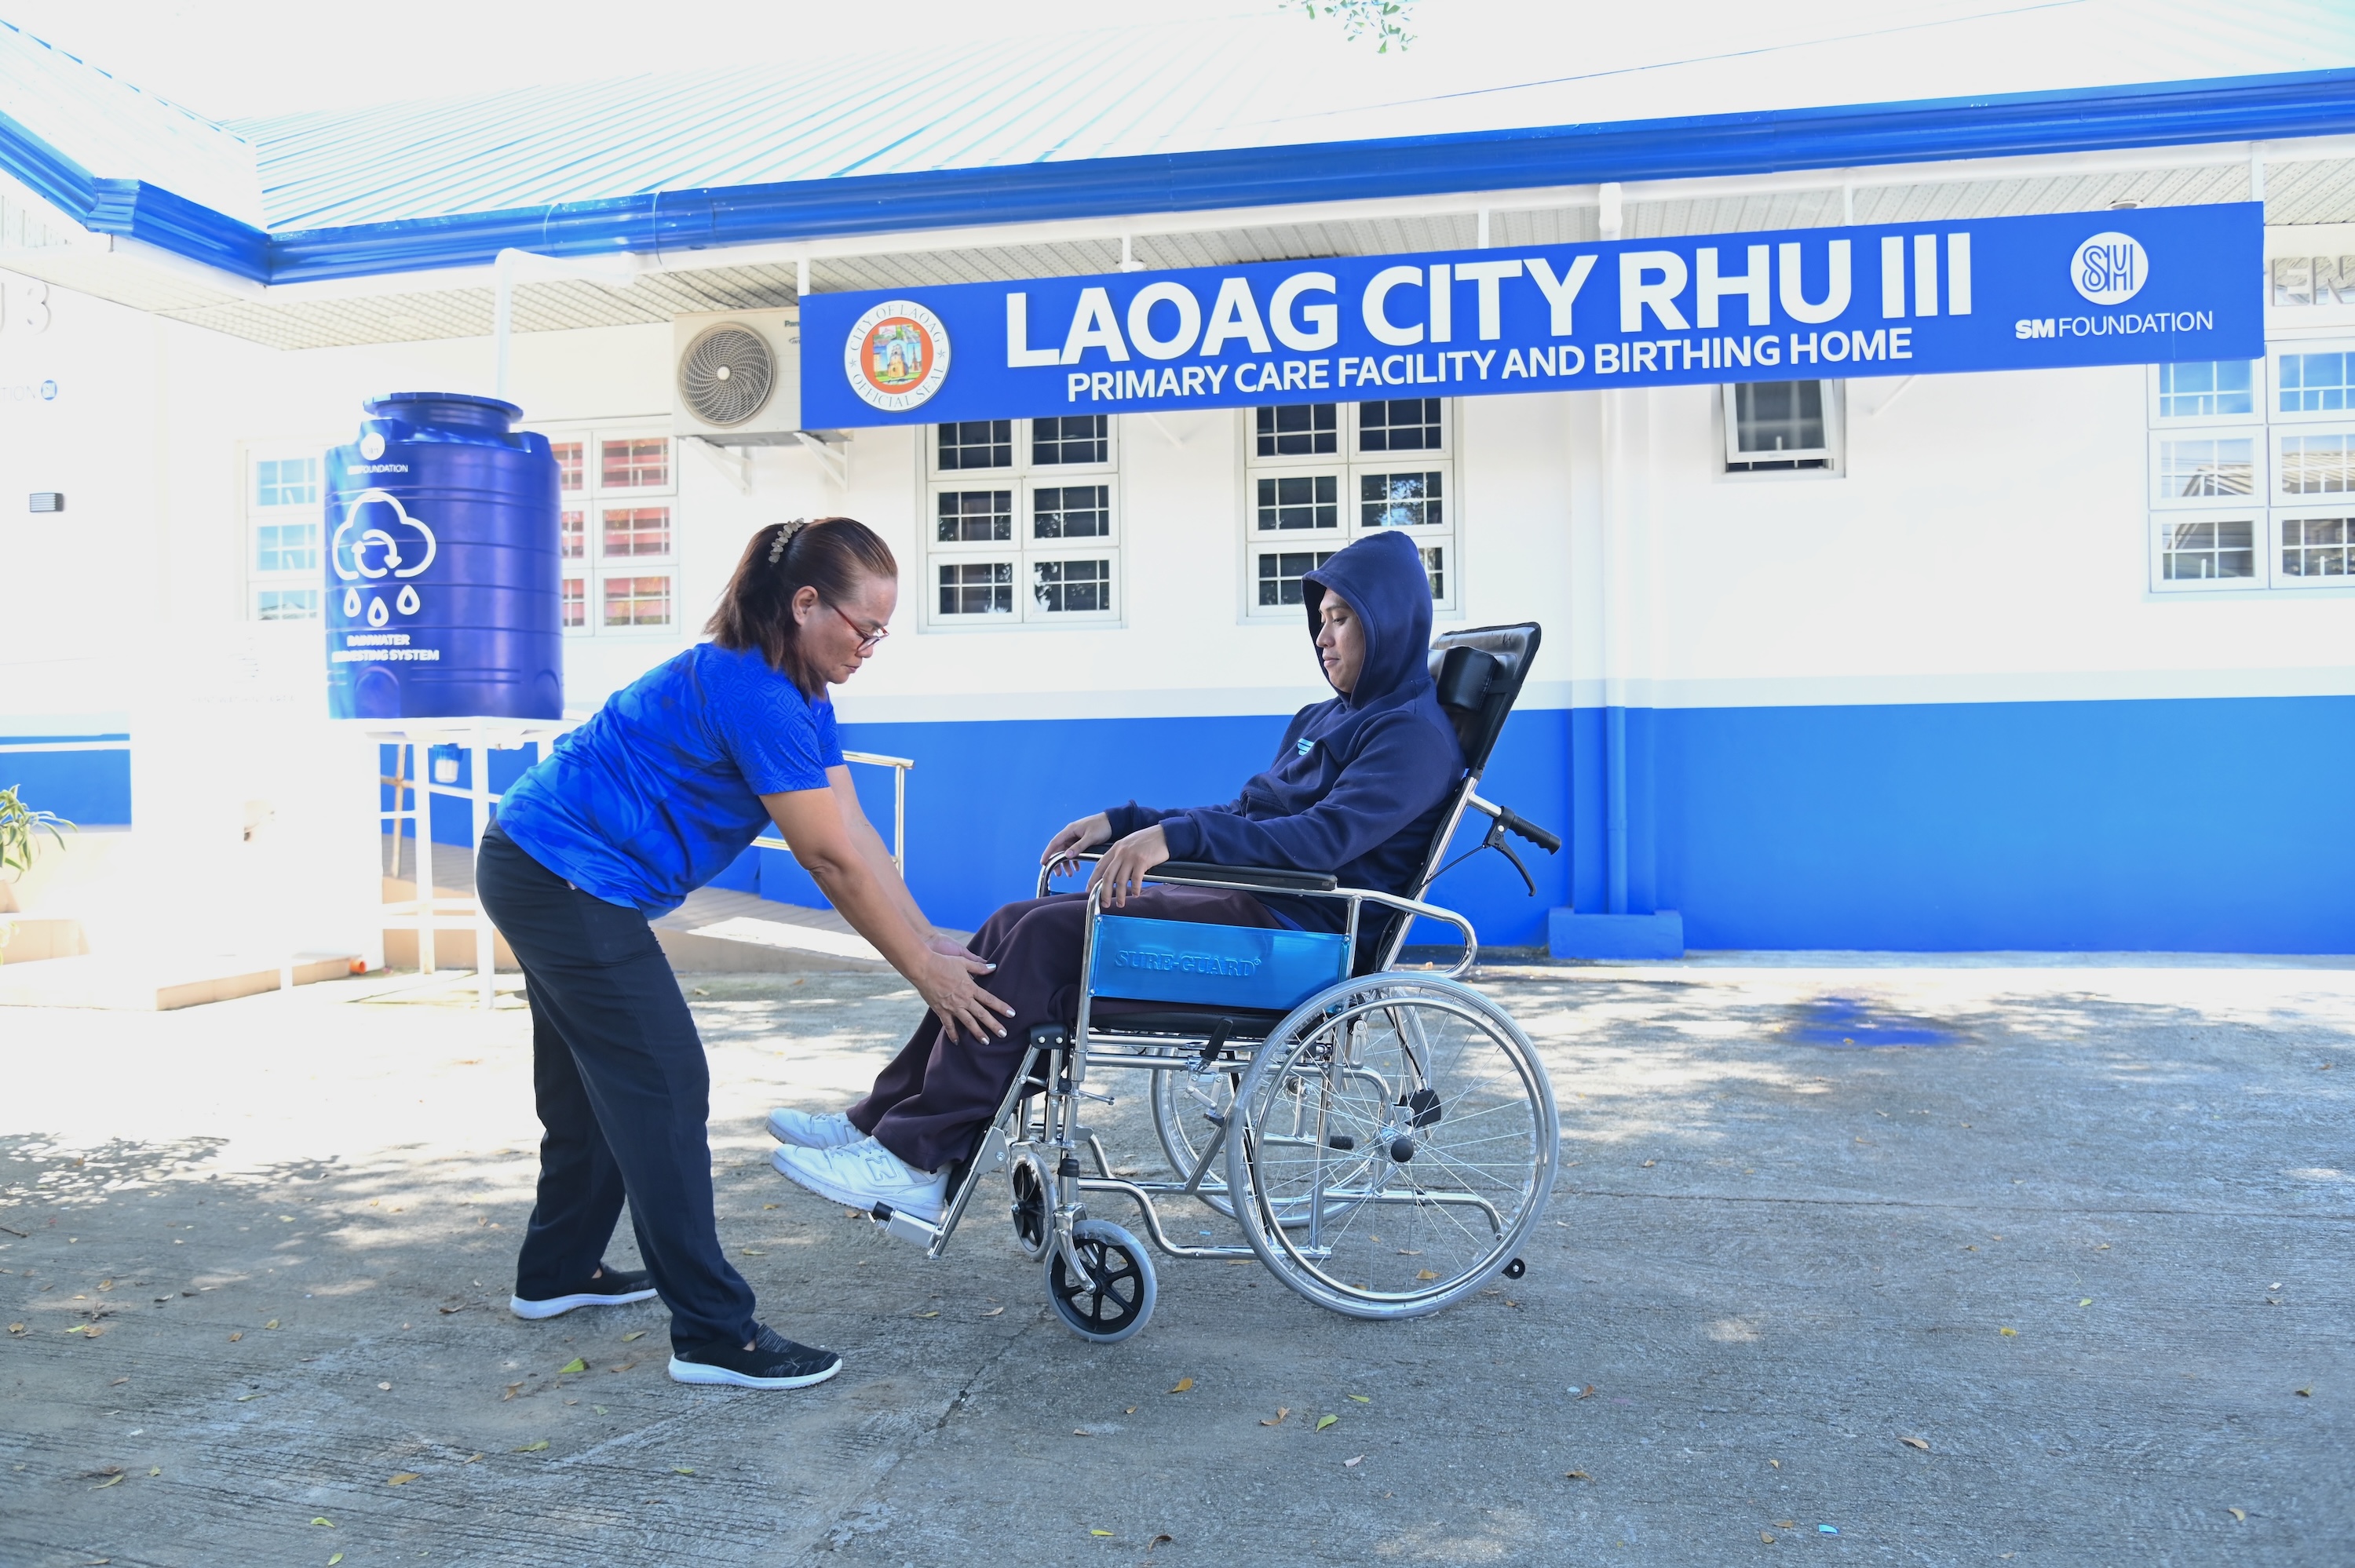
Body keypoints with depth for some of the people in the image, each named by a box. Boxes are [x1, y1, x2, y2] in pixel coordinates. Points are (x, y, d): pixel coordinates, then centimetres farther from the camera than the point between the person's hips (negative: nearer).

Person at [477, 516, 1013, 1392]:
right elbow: (833, 860, -25)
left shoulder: (799, 696, 6)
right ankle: (714, 1335, -3)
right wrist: (926, 974, -19)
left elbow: (857, 835, 3)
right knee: (664, 1087, -9)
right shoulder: (750, 693, -26)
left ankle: (557, 1274, 38)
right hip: (564, 882, -11)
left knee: (597, 1081, 20)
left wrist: (932, 943, -2)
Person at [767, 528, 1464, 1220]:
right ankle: (881, 1119, -2)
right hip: (1242, 902, 9)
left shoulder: (1414, 732, -8)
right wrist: (1123, 821, 13)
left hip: (1289, 932, -9)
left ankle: (915, 1161, -16)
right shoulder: (1324, 720, 22)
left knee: (1042, 938, -21)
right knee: (1016, 928, -5)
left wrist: (1174, 837, -30)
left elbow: (1327, 836, -23)